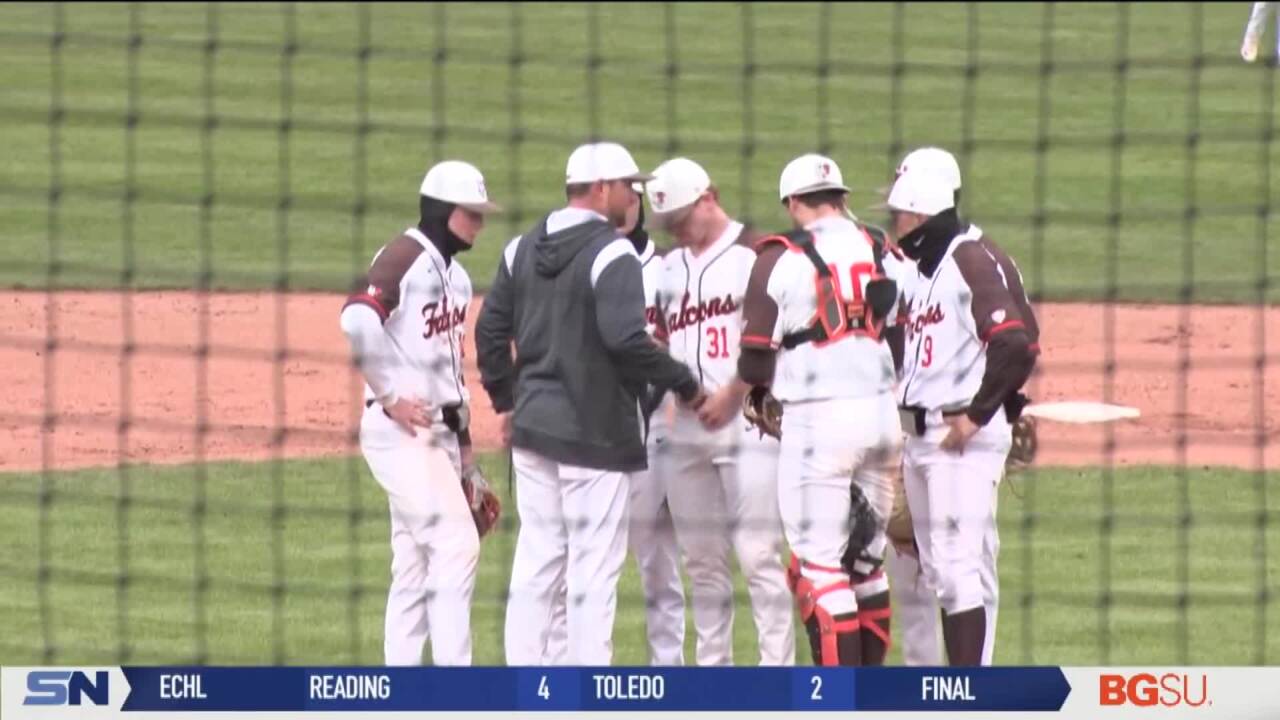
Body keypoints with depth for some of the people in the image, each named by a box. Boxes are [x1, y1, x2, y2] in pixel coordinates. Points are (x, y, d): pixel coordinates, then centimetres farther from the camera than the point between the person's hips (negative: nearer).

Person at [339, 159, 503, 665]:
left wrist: (465, 455, 20)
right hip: (400, 430, -9)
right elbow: (357, 322, -27)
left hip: (437, 432, 9)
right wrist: (391, 396, -22)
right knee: (455, 544, -14)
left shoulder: (456, 276, 18)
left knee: (415, 563, 10)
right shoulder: (404, 258, -11)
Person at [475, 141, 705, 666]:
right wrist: (685, 385, -12)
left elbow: (490, 329, 11)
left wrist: (506, 400, 20)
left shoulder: (523, 248, 10)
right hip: (592, 427, -7)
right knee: (594, 569, -2)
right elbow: (626, 339, -23)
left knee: (536, 563, 11)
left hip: (533, 426, 7)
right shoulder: (611, 253, -13)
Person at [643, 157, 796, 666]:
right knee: (702, 561, 9)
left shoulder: (754, 255, -4)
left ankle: (777, 673, -9)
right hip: (685, 428, 7)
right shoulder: (670, 267, 17)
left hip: (746, 421, -7)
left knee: (758, 553, -10)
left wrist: (732, 396, -16)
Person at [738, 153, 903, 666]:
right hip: (884, 412, 5)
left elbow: (757, 349, -2)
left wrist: (759, 399, 17)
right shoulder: (882, 253, 8)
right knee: (865, 561, 16)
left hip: (818, 417, -5)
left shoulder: (782, 258, -5)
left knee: (819, 565, -2)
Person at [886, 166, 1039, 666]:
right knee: (937, 570, 13)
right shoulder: (922, 268, 17)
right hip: (919, 433, 10)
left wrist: (978, 414, -21)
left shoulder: (974, 260, -13)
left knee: (960, 568, -12)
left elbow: (1015, 344, -22)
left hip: (964, 437, -10)